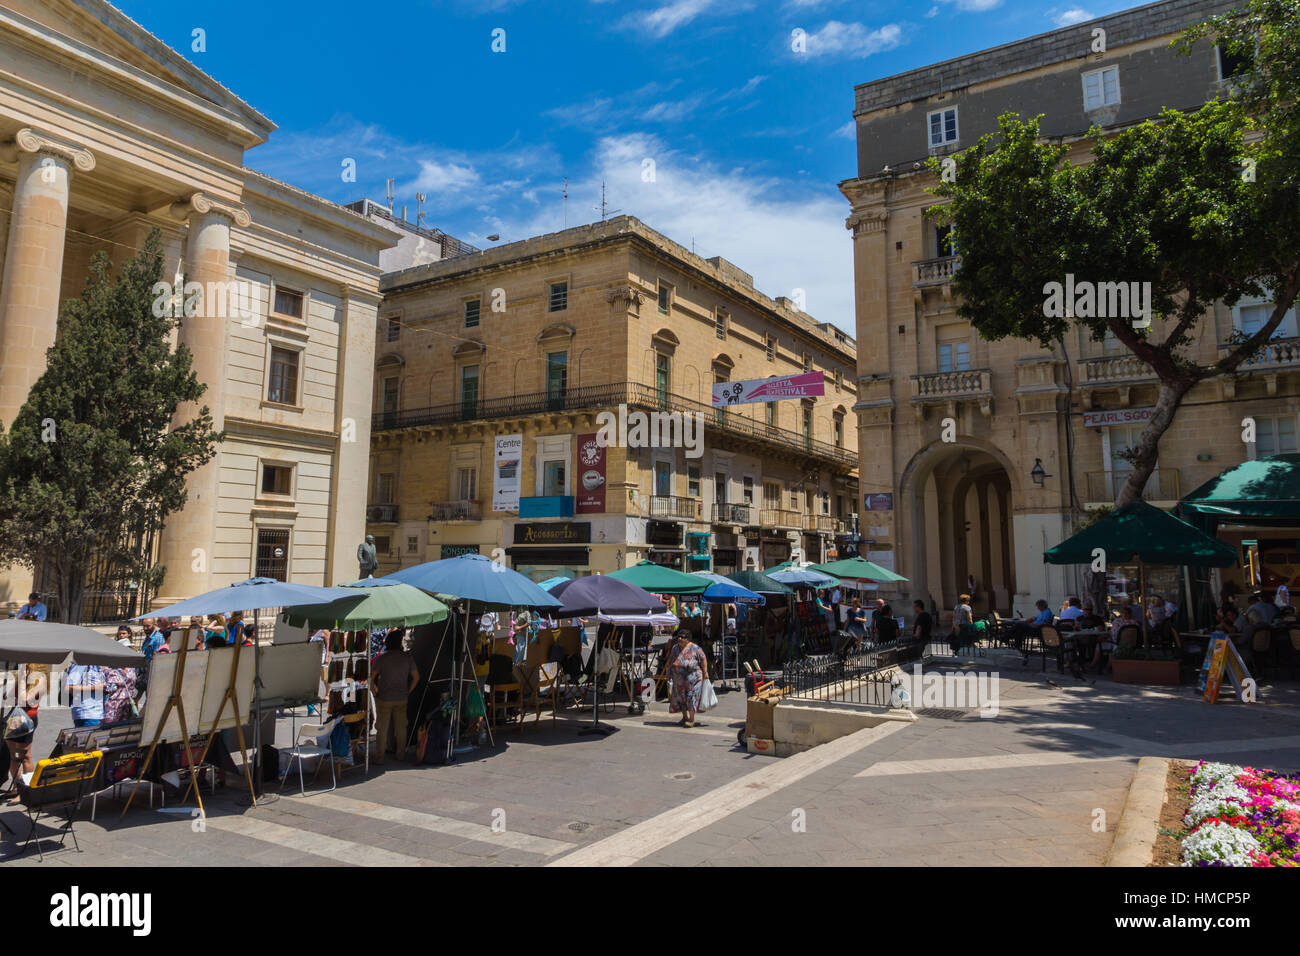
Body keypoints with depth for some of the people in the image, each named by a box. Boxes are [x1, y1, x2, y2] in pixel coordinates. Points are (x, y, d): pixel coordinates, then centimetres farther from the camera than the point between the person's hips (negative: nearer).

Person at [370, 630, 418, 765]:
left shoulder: (382, 658, -12)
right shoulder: (408, 657, -3)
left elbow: (371, 677, -13)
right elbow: (416, 677, 4)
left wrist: (375, 693, 0)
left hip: (384, 698, -3)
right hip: (401, 698, 3)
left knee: (382, 728, 7)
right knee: (401, 727, 14)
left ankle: (380, 756, 12)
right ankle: (401, 754, 25)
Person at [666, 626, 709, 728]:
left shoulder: (694, 648, -7)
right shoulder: (675, 649, 8)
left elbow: (703, 659, -3)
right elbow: (670, 662, 17)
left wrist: (705, 672, -5)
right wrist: (669, 673, 15)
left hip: (693, 678, -5)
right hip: (679, 679, 5)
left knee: (691, 697, -6)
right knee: (681, 697, 10)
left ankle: (691, 719, 1)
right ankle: (685, 717, 24)